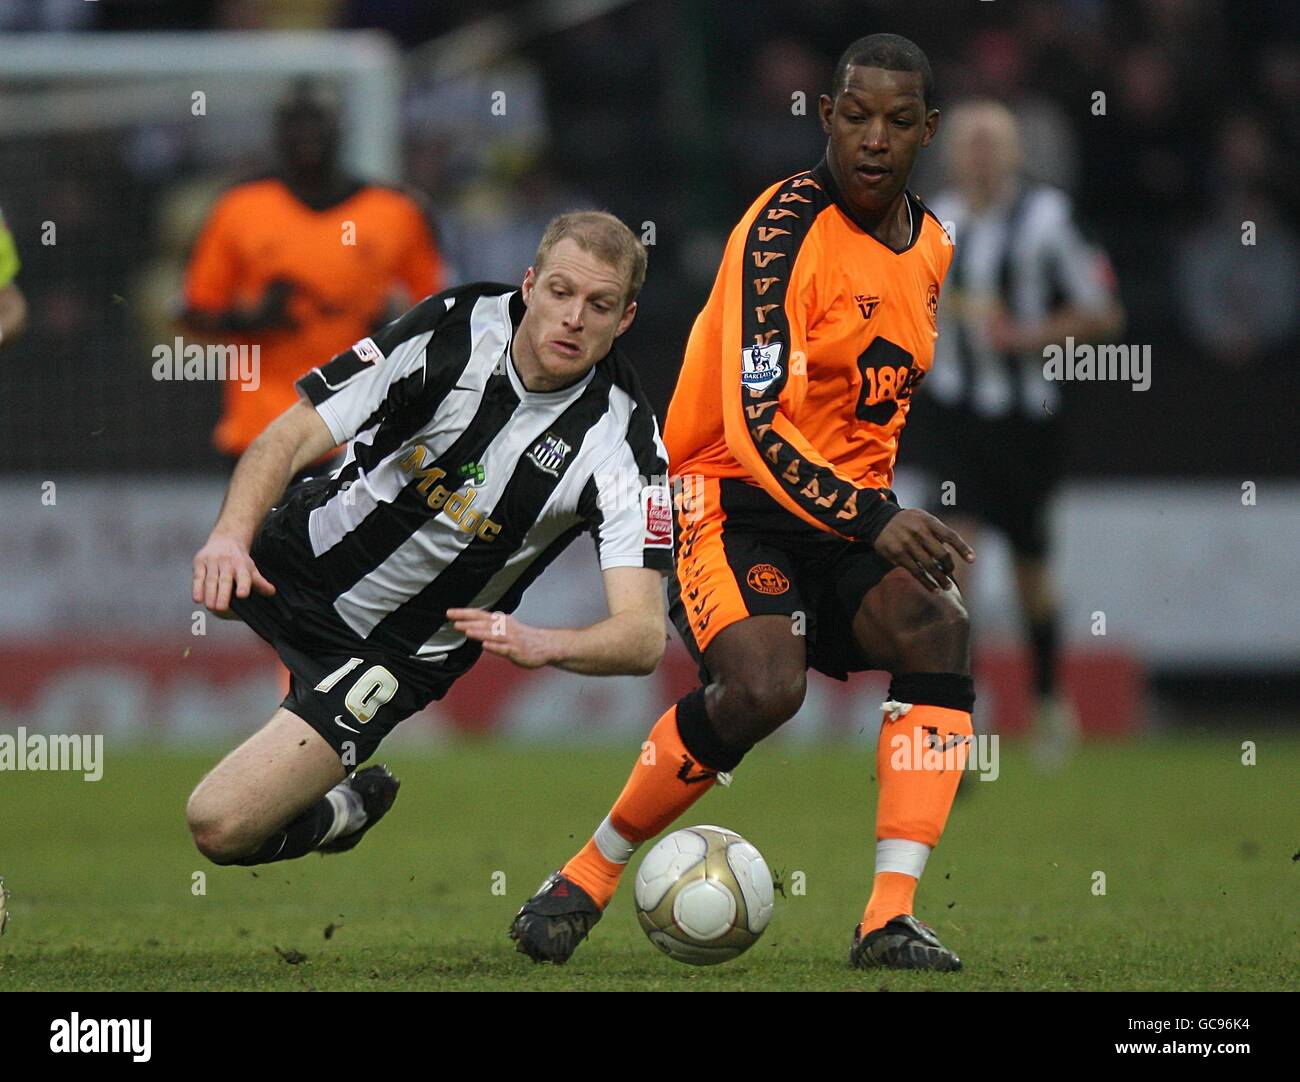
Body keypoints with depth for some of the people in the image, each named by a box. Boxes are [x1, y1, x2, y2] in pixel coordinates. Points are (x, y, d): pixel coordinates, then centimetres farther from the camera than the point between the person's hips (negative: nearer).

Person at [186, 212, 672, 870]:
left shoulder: (623, 444, -24)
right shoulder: (454, 328, -20)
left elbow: (643, 636, -31)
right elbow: (290, 436, -20)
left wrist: (542, 644, -52)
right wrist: (231, 537, -39)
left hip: (394, 657, -4)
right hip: (297, 561, 4)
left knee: (219, 827, -14)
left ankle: (348, 808, 18)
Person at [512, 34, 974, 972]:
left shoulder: (930, 246, 8)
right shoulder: (784, 229, -17)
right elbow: (755, 426, -25)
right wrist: (872, 519, -33)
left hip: (852, 508, 7)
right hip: (734, 497, -7)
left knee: (939, 630, -22)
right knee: (763, 686, -30)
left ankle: (890, 920, -26)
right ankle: (588, 878, -9)